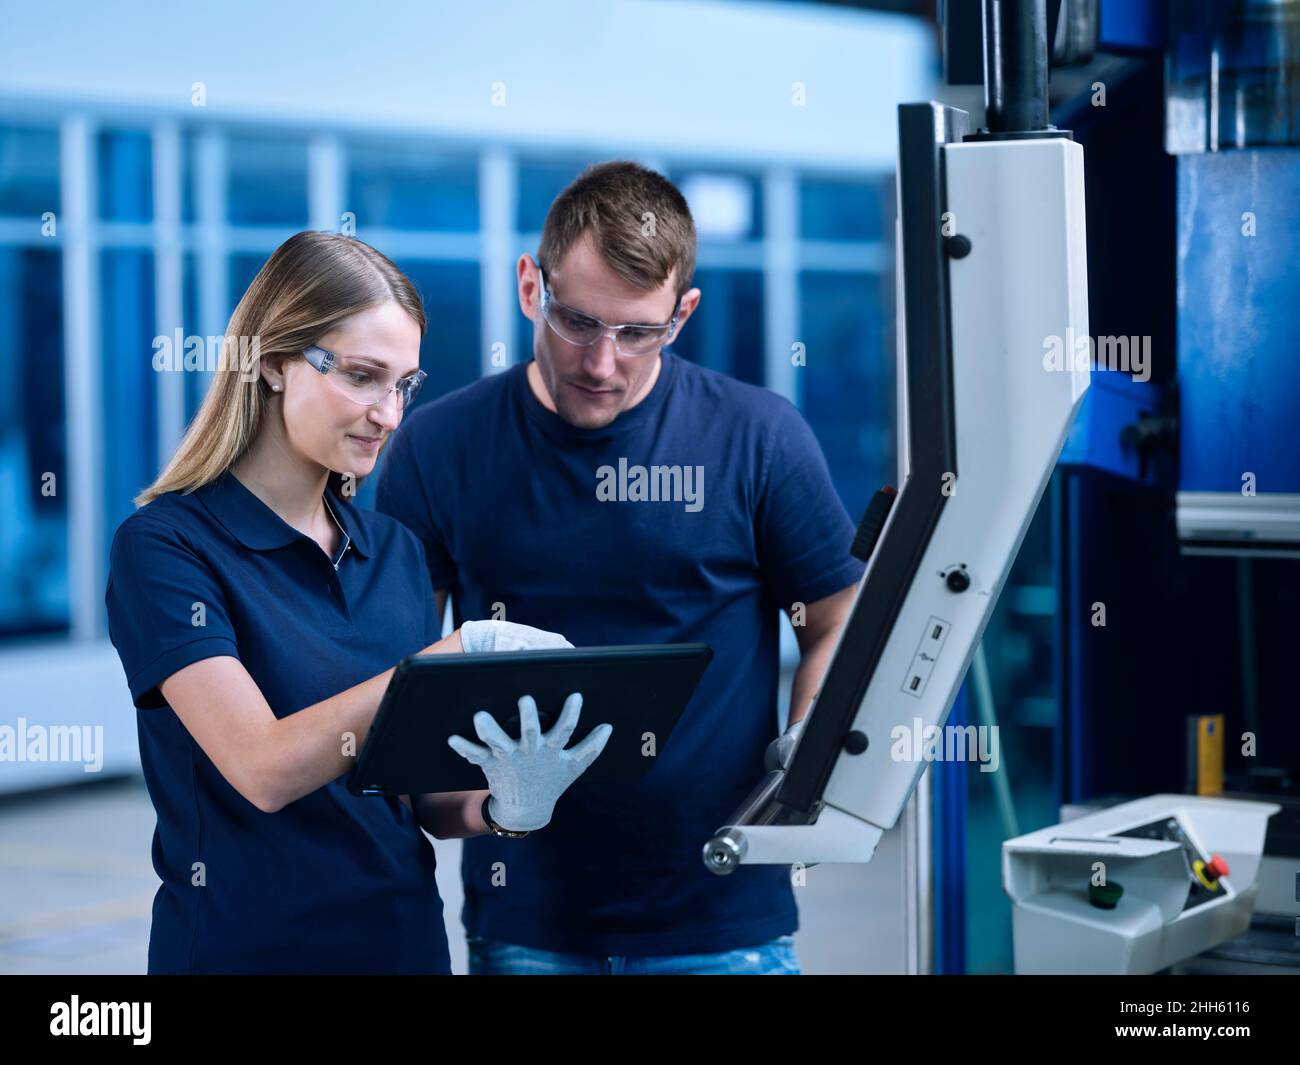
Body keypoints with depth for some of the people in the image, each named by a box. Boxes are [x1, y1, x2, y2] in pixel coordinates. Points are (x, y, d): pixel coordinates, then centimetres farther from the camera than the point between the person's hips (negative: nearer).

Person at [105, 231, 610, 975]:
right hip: (246, 947, -5)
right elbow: (264, 768, -22)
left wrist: (500, 809, -13)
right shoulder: (165, 546, -11)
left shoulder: (394, 549, 7)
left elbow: (420, 791, 8)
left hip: (407, 938, 6)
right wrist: (460, 651, -24)